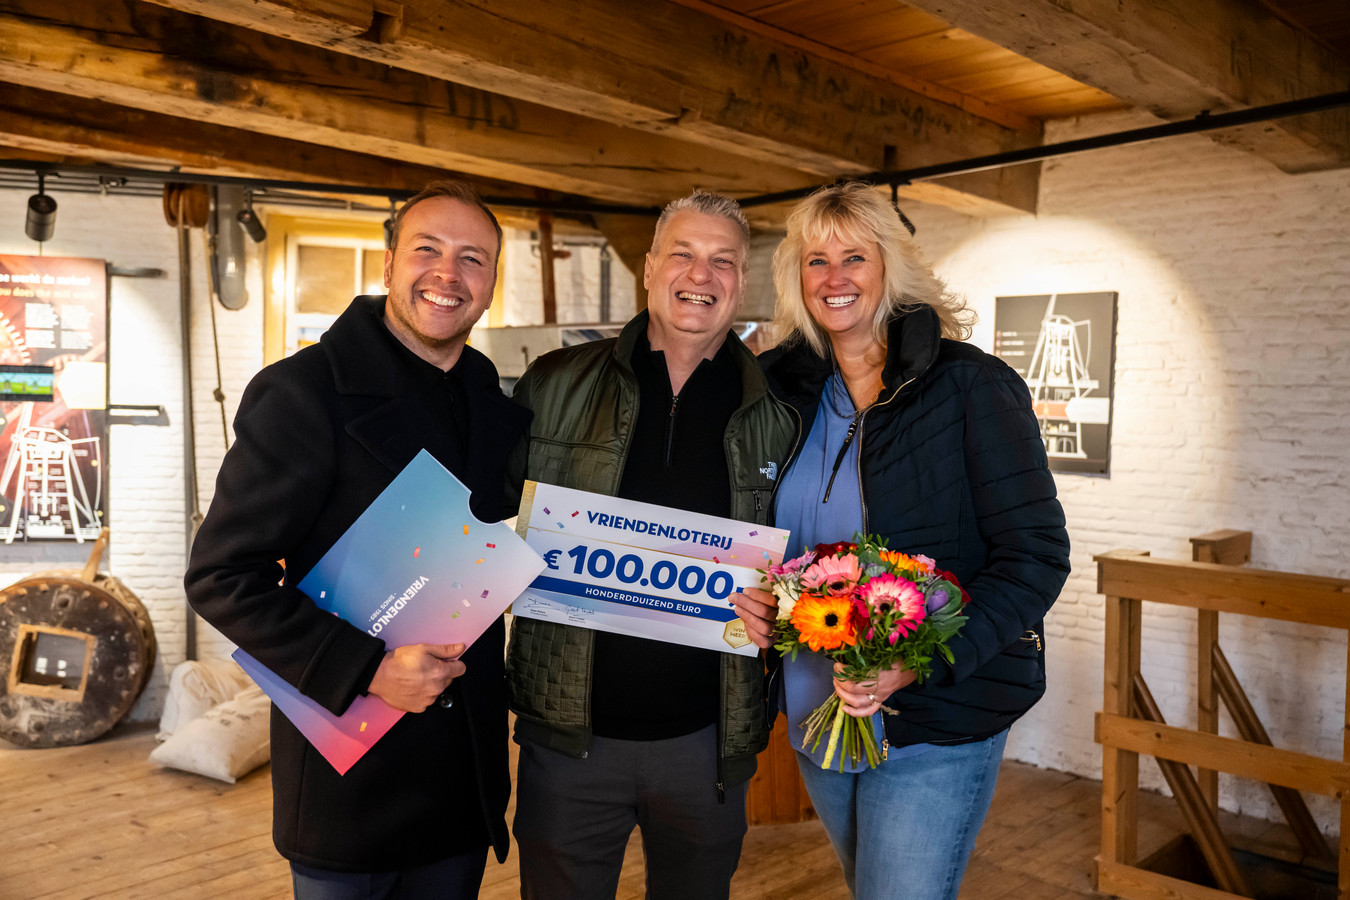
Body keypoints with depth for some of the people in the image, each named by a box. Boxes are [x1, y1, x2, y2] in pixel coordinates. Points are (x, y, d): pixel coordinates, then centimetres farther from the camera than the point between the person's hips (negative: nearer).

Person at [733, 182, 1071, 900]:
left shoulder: (971, 386, -12)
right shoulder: (789, 390, 5)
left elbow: (1036, 554, -15)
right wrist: (748, 588, -6)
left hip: (934, 729, -5)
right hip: (815, 713, 6)